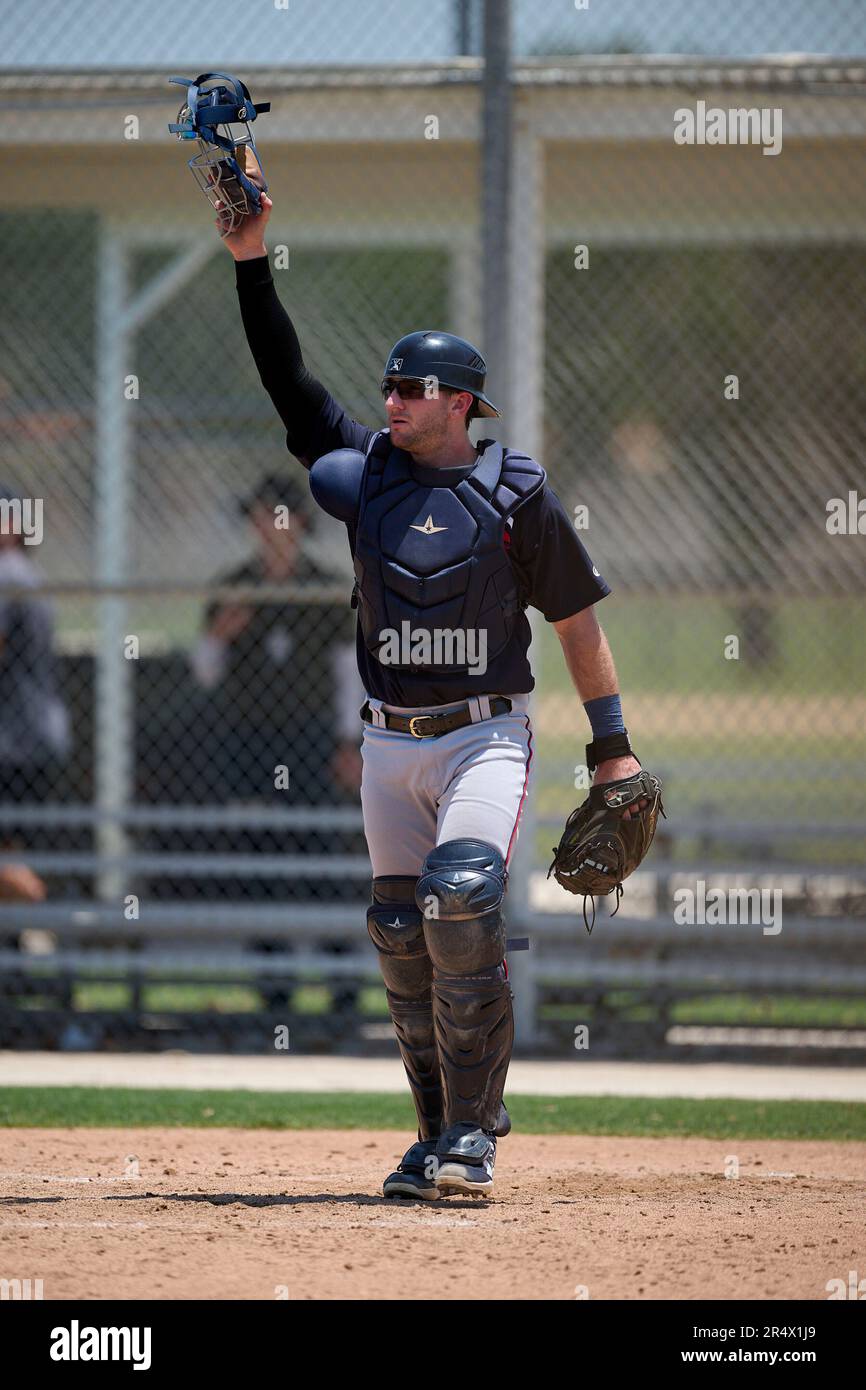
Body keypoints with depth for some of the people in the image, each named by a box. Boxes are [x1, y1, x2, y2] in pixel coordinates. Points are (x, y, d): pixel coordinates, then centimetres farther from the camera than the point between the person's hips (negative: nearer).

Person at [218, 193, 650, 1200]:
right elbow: (286, 378, 6)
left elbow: (576, 619, 3)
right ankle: (441, 1138, 13)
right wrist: (250, 262, -2)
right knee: (401, 935, 3)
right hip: (389, 744, 5)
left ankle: (472, 1137, -19)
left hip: (485, 737, -5)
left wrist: (612, 744, 1)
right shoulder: (365, 468, 7)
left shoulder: (515, 494, -3)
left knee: (461, 905, -22)